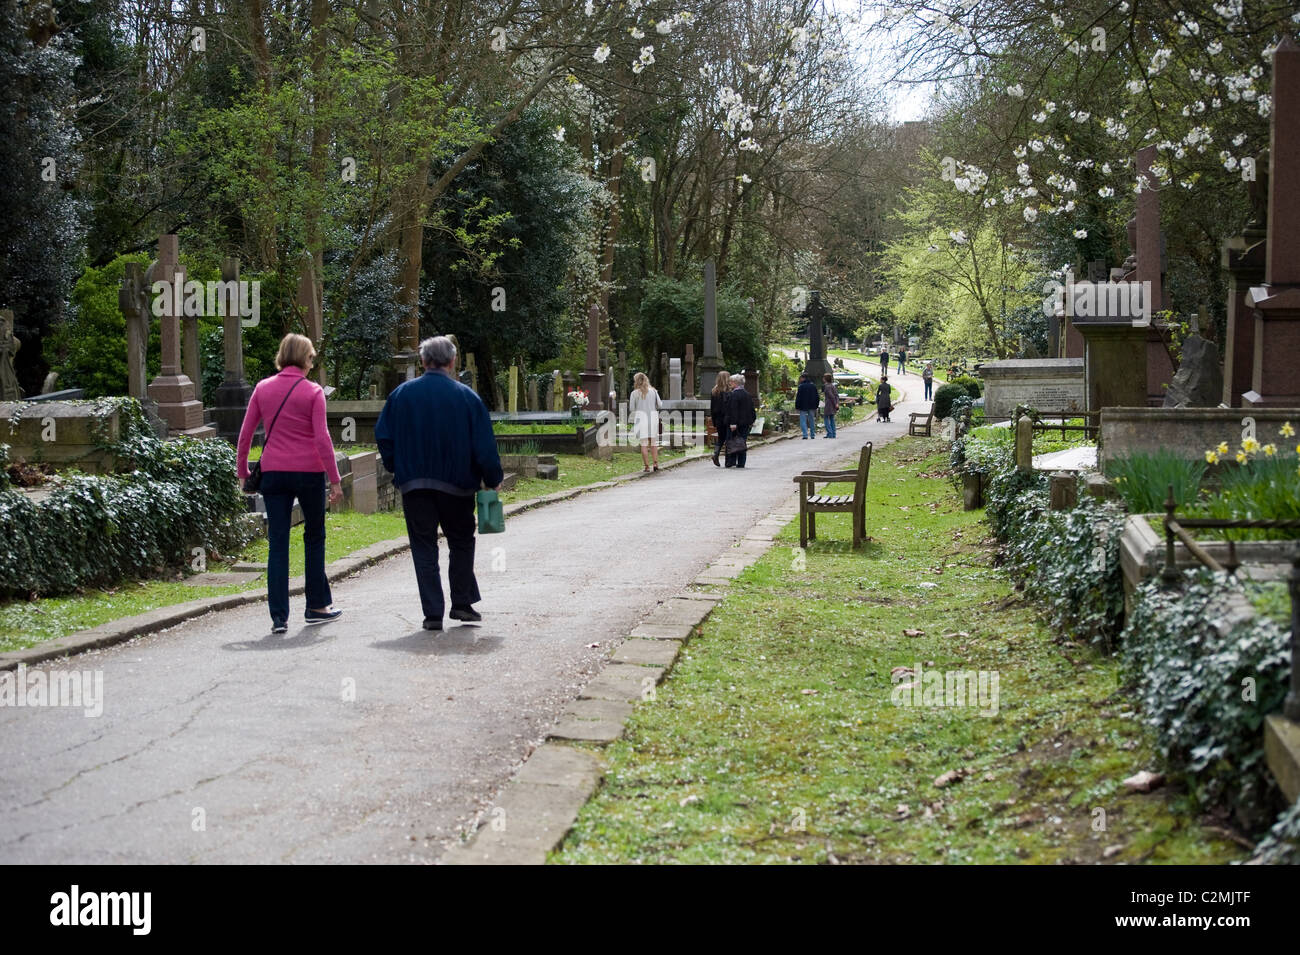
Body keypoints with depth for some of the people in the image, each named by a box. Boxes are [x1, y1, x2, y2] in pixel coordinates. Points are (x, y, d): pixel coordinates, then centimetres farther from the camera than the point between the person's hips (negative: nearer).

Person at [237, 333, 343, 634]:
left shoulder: (263, 388, 6)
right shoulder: (312, 392, -4)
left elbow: (245, 434, 6)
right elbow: (321, 438, -9)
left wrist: (243, 471, 16)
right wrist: (335, 480, -6)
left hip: (273, 472, 2)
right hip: (308, 472, -2)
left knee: (277, 544, 3)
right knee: (314, 536, 14)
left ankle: (278, 617, 0)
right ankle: (316, 606, 20)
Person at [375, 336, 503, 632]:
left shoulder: (401, 394, 1)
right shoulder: (466, 396, -5)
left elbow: (383, 436, 3)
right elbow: (485, 444, -5)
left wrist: (398, 470, 16)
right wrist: (493, 480, 6)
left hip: (414, 484, 1)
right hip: (457, 485, -1)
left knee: (424, 547, 6)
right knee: (461, 542, 17)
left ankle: (433, 613, 2)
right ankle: (462, 603, 16)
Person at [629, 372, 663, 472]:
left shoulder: (634, 393, -1)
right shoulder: (653, 391, 5)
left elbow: (631, 409, 0)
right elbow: (660, 405, 5)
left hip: (640, 417, -2)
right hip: (652, 417, 2)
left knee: (644, 444, 0)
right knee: (653, 443, 10)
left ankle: (646, 466, -3)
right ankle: (656, 463, -1)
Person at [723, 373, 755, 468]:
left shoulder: (733, 395, -13)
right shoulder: (747, 394, 11)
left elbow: (733, 410, -19)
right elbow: (752, 409, 15)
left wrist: (733, 423, -21)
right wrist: (751, 421, 20)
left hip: (735, 423, -7)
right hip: (745, 423, 7)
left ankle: (731, 461, -1)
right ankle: (741, 463, 8)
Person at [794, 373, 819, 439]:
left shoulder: (801, 386, -10)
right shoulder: (813, 386, 9)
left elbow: (798, 398, -12)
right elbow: (817, 397, 13)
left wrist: (797, 407, -7)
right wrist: (816, 406, 17)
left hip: (803, 407, -5)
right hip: (812, 407, 5)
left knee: (803, 421, -2)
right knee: (812, 420, 13)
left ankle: (805, 435, -14)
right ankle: (813, 435, 15)